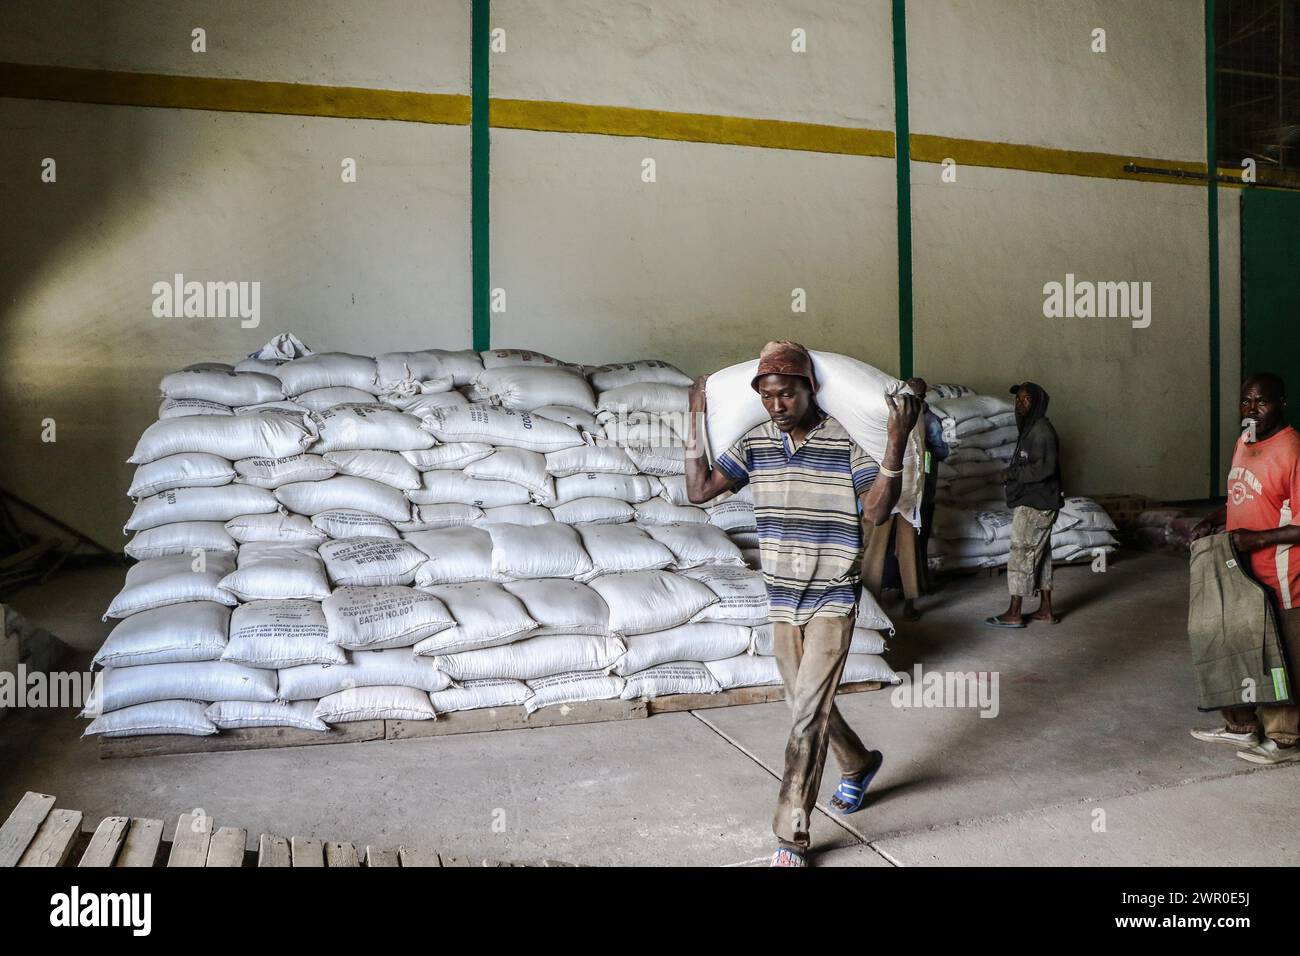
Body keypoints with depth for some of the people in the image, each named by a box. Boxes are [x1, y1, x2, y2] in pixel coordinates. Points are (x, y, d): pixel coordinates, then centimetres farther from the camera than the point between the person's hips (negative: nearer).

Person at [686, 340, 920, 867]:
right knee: (806, 706, 20)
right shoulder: (755, 443, -1)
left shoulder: (847, 442, -13)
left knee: (808, 714, -6)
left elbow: (876, 511, -20)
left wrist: (897, 441, -30)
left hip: (832, 600, -5)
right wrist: (696, 419, -5)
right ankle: (859, 764, 49)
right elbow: (699, 490, -5)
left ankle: (790, 838, 5)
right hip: (782, 599, 5)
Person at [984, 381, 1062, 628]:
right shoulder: (1029, 428, 14)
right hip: (1031, 503, 10)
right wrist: (1012, 474, 6)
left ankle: (1014, 614, 3)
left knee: (1021, 555, -4)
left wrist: (1011, 473, -17)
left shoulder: (1041, 430, -16)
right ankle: (1045, 610, 19)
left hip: (1034, 506, -10)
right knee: (1040, 555, 12)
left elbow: (1045, 467, -25)